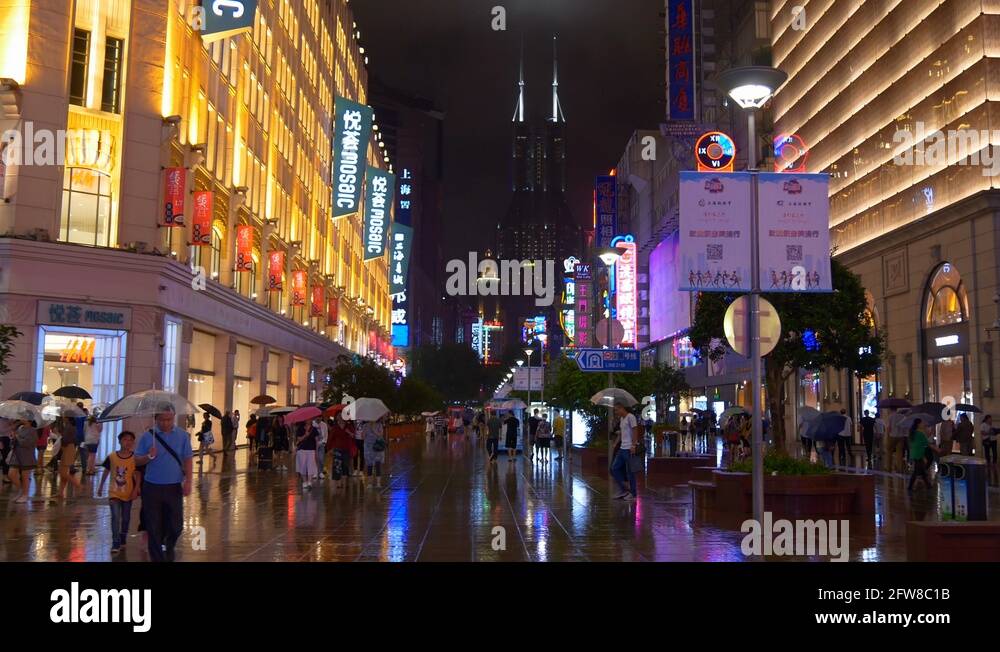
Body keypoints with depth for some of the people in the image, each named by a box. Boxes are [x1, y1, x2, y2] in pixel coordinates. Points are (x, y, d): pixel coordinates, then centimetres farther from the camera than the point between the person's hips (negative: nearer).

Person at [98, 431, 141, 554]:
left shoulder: (135, 458, -11)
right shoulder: (111, 457, -8)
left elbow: (138, 475, -9)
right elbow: (106, 472, 5)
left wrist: (136, 490, -16)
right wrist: (101, 486, 12)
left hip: (128, 493, 1)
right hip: (114, 493, -1)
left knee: (126, 518, 14)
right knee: (115, 517, -13)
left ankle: (122, 540, 34)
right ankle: (115, 544, -9)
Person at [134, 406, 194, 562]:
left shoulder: (182, 436, 1)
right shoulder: (148, 436, -1)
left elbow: (188, 459, 2)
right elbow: (137, 461, 1)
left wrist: (188, 481, -6)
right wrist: (149, 456, -19)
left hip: (174, 487, 1)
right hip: (152, 487, 0)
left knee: (176, 525, 6)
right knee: (154, 527, 5)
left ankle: (168, 550, 34)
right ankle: (157, 557, 17)